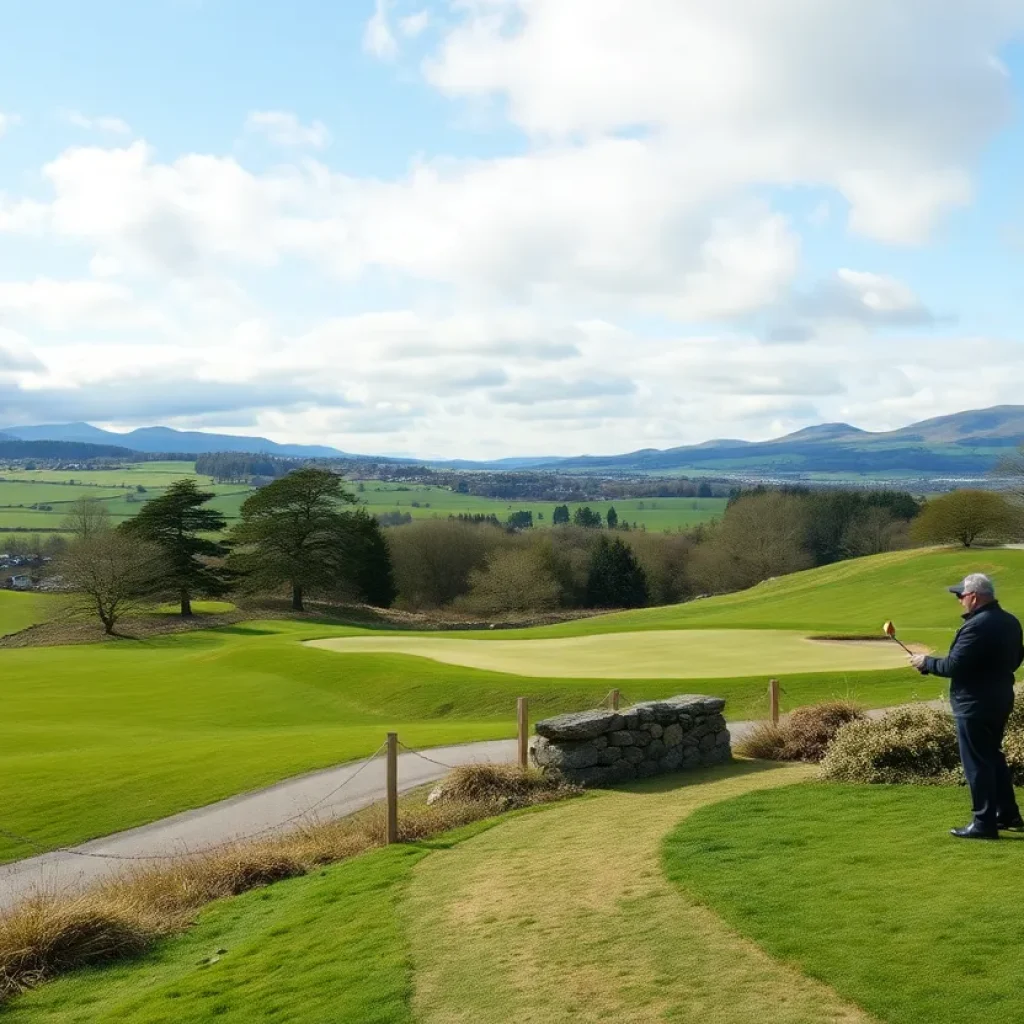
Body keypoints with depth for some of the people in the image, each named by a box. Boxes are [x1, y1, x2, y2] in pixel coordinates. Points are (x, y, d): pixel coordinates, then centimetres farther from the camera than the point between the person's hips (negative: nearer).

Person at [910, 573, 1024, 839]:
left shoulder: (976, 627, -24)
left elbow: (953, 666, -24)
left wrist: (926, 662, -8)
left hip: (975, 705, -10)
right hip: (999, 700, 10)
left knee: (977, 763, -1)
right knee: (994, 756, 22)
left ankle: (984, 823, 3)